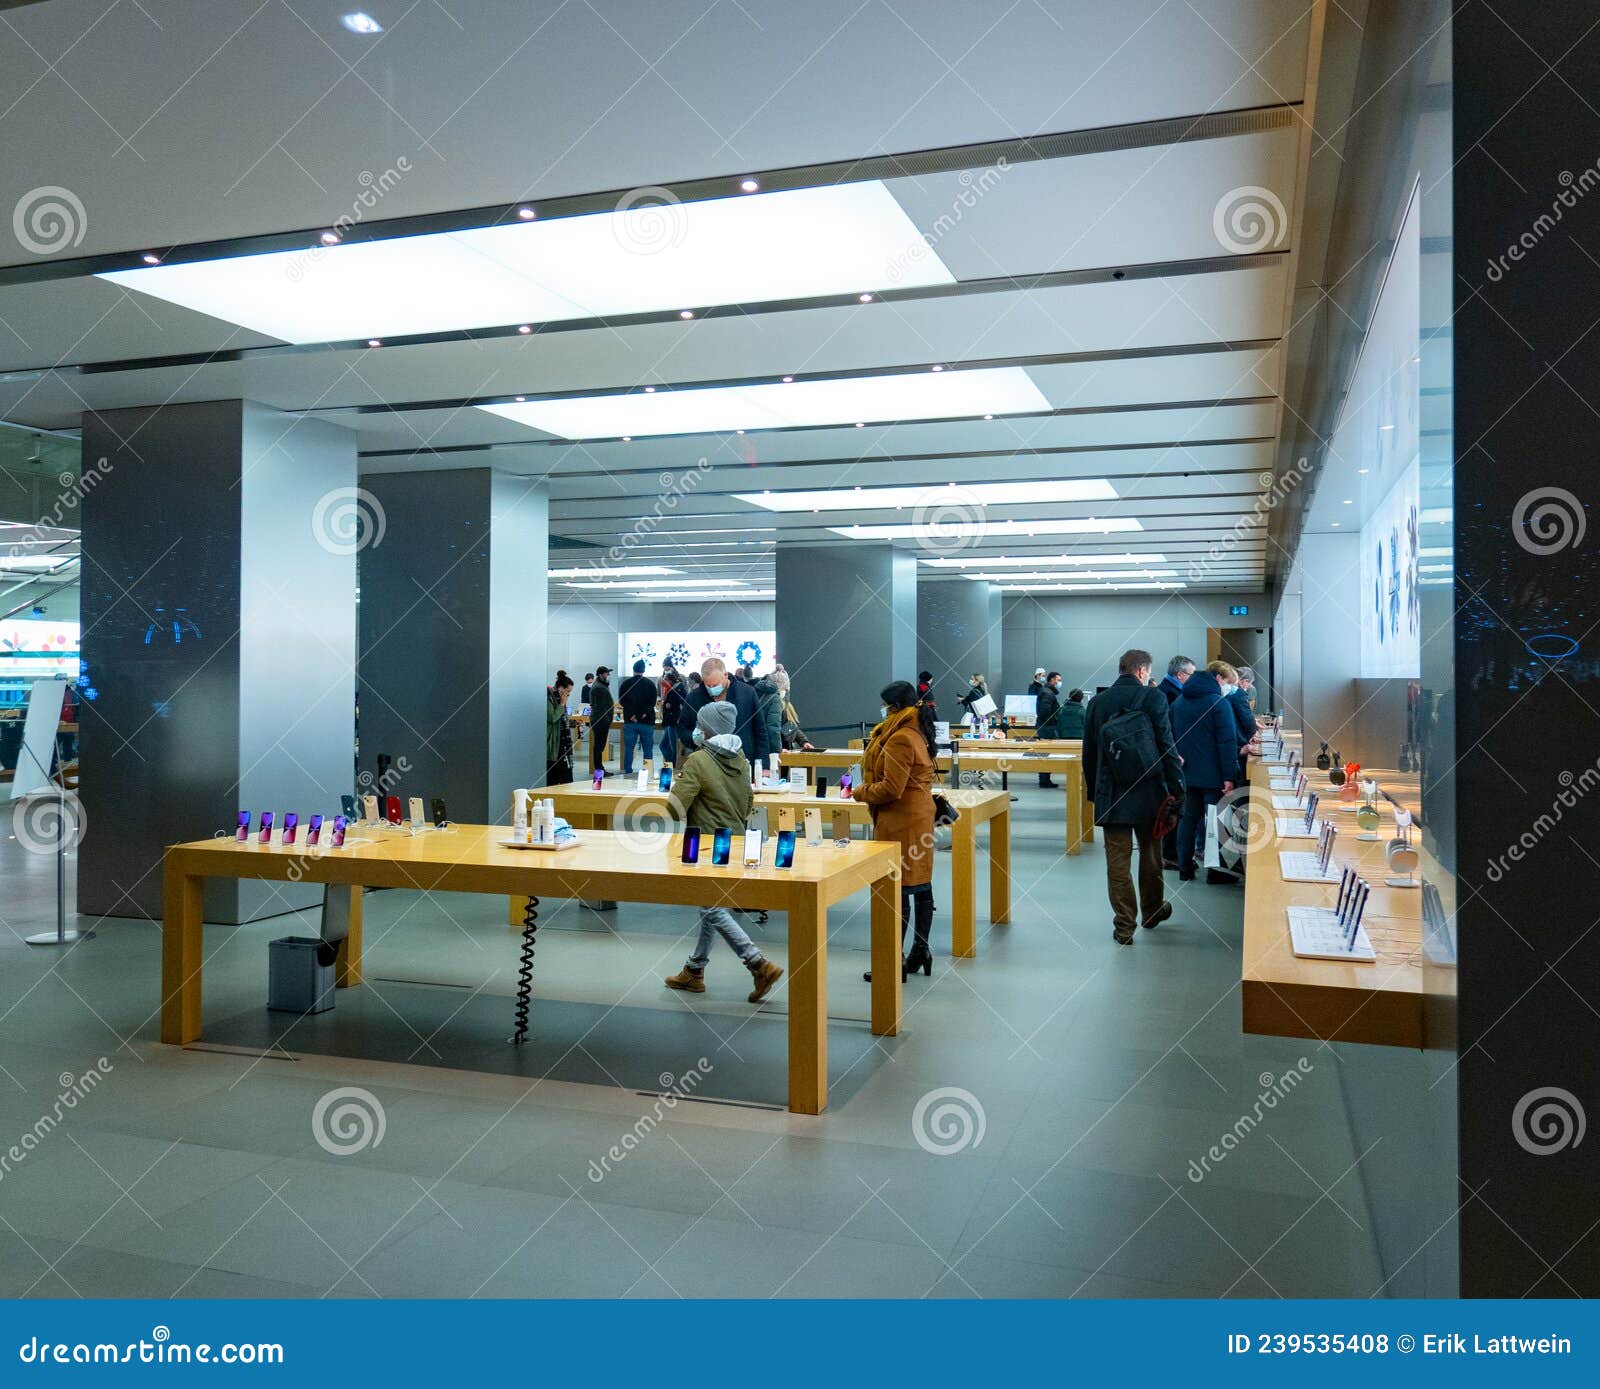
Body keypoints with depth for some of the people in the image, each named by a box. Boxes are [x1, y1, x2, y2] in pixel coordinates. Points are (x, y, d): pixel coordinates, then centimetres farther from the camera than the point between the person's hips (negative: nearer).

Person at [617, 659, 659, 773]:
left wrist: (632, 715, -8)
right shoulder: (650, 684, 1)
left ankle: (628, 772, 4)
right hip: (647, 722, -1)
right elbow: (652, 702, -6)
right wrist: (642, 715, -9)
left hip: (630, 721, 1)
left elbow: (622, 701, -2)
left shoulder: (625, 684, 5)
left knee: (628, 748, 6)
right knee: (648, 749, 4)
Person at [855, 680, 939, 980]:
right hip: (920, 815, 10)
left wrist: (861, 793, -5)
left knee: (897, 890, -6)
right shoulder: (918, 733, 13)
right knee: (921, 885, 13)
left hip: (900, 821, -10)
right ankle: (921, 950, 22)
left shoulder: (900, 739, -18)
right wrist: (868, 788, 14)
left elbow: (891, 788, -21)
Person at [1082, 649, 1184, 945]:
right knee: (1150, 853, 17)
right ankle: (1152, 910, 35)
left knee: (1118, 860, 3)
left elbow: (1089, 753, 9)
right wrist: (1177, 787, -3)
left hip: (1111, 795, 1)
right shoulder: (1152, 698, -6)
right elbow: (1167, 745, -9)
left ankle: (1124, 927, 4)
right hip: (1149, 793, -1)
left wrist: (1095, 790, 17)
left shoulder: (1098, 702, 4)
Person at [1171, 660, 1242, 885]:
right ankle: (1214, 871, 6)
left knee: (1188, 819, 11)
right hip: (1212, 775, -6)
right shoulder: (1219, 703, -13)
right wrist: (1230, 776, -17)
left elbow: (1172, 737, 17)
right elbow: (1227, 742, -17)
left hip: (1186, 773, 6)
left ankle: (1185, 868, 15)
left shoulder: (1179, 703, 11)